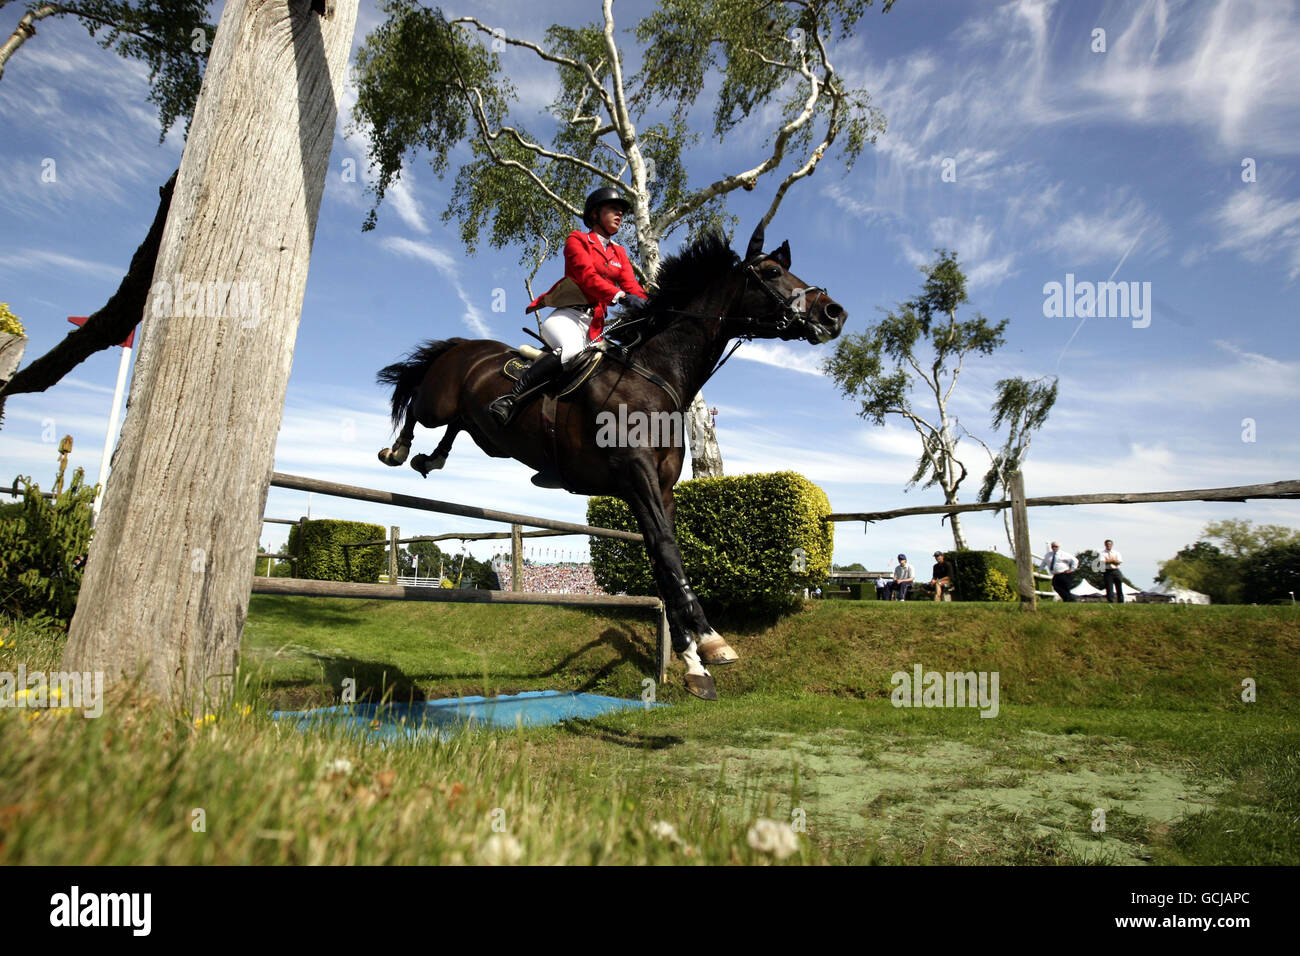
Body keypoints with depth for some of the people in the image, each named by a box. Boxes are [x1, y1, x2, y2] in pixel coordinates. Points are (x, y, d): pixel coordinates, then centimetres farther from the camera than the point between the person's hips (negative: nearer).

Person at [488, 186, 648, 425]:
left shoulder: (620, 253, 24)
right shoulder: (577, 240, 7)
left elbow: (632, 286, 9)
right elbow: (586, 275, -11)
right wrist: (621, 296, -26)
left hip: (594, 324, 8)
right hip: (569, 315, -8)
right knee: (571, 350, -34)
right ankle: (509, 399, -34)